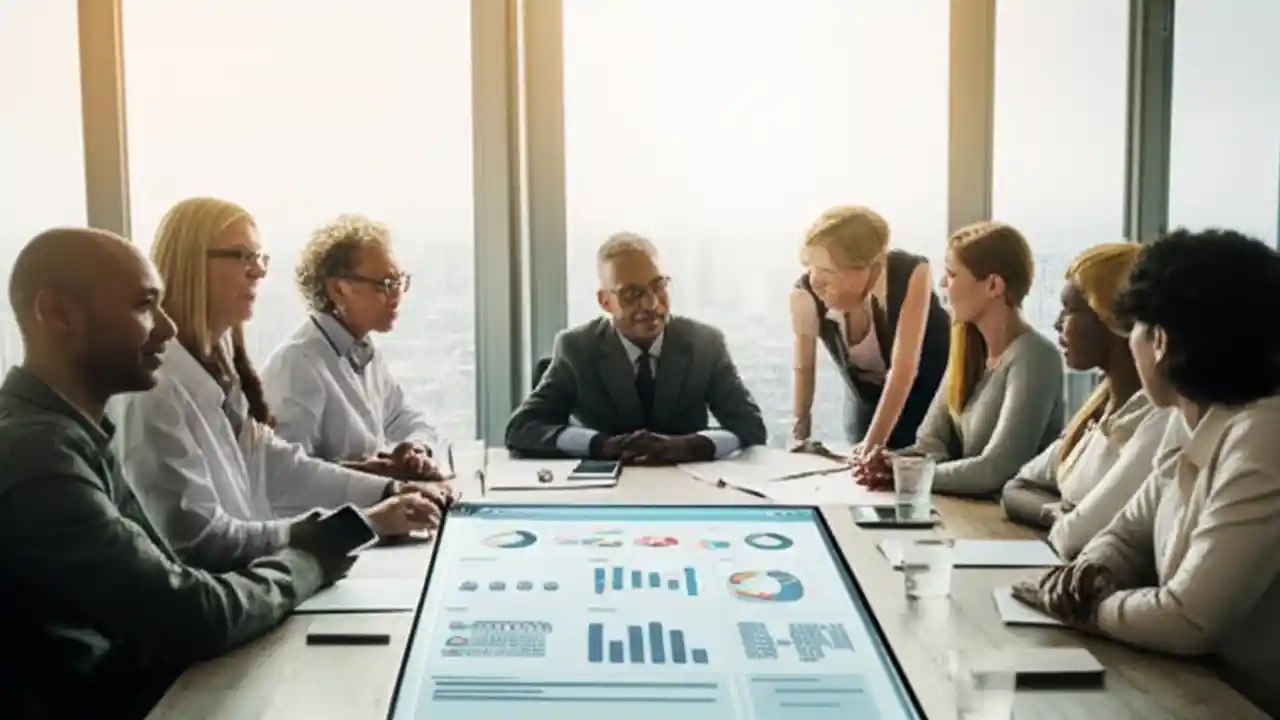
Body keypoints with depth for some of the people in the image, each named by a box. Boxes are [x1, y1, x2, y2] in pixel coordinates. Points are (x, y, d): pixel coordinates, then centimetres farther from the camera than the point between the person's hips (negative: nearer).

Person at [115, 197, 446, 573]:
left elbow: (272, 462, 8)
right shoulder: (157, 384, -20)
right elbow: (197, 541, -24)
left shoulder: (217, 363, 10)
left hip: (244, 577, 8)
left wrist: (389, 493, -3)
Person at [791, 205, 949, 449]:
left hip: (932, 389, -2)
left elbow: (904, 367, -34)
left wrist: (873, 443, -37)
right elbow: (804, 367, -11)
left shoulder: (911, 274, -34)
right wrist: (800, 432, -7)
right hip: (866, 397, 2)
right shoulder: (805, 294, -27)